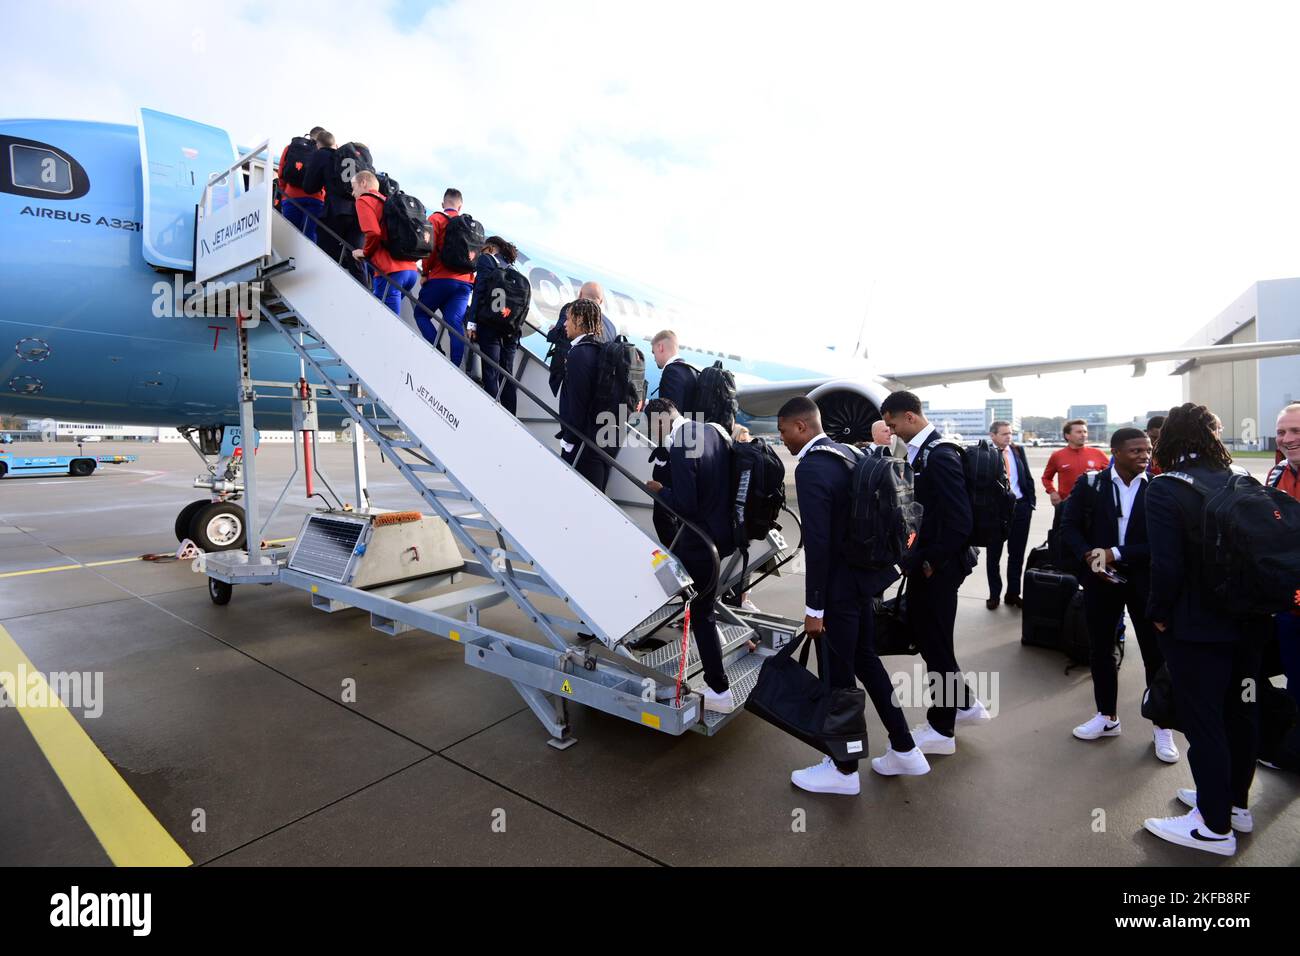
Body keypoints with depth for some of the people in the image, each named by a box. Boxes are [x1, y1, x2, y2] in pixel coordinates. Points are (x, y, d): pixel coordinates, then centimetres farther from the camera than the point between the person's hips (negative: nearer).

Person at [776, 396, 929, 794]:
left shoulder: (811, 467, -21)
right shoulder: (847, 453, 7)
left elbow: (817, 542, -24)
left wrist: (813, 607, -17)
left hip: (839, 587, -9)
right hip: (863, 576, 9)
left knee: (837, 676, 6)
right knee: (865, 661, 21)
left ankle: (844, 769, 23)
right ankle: (905, 750, 32)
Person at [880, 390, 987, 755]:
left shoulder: (940, 456, -21)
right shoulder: (920, 452, 8)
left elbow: (961, 522, -24)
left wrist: (931, 563, -17)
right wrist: (916, 557, 10)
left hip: (938, 567, -9)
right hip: (924, 562, 9)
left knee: (935, 642, 4)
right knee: (923, 633, 19)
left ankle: (942, 729, 22)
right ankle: (963, 703, 37)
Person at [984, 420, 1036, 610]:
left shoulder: (1018, 450, 6)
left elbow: (1028, 477, 9)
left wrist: (1031, 501, 3)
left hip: (1020, 507, 4)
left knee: (1017, 553, 12)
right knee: (994, 554, 10)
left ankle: (1013, 594, 25)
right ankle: (994, 595, 22)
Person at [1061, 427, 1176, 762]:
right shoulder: (1090, 485, -4)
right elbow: (1069, 526, -2)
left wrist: (1116, 554, -18)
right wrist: (1089, 558, -16)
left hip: (1146, 581, -1)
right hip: (1100, 580, 2)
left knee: (1156, 653, 7)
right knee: (1100, 649, 12)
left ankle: (1163, 727, 24)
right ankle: (1107, 716, 29)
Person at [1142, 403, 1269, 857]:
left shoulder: (1166, 488, -18)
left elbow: (1167, 565, -22)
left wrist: (1158, 613, -7)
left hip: (1196, 627, -7)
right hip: (1246, 620, 7)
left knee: (1202, 721, 5)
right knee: (1240, 711, 20)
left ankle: (1215, 826, 18)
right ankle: (1236, 802, 38)